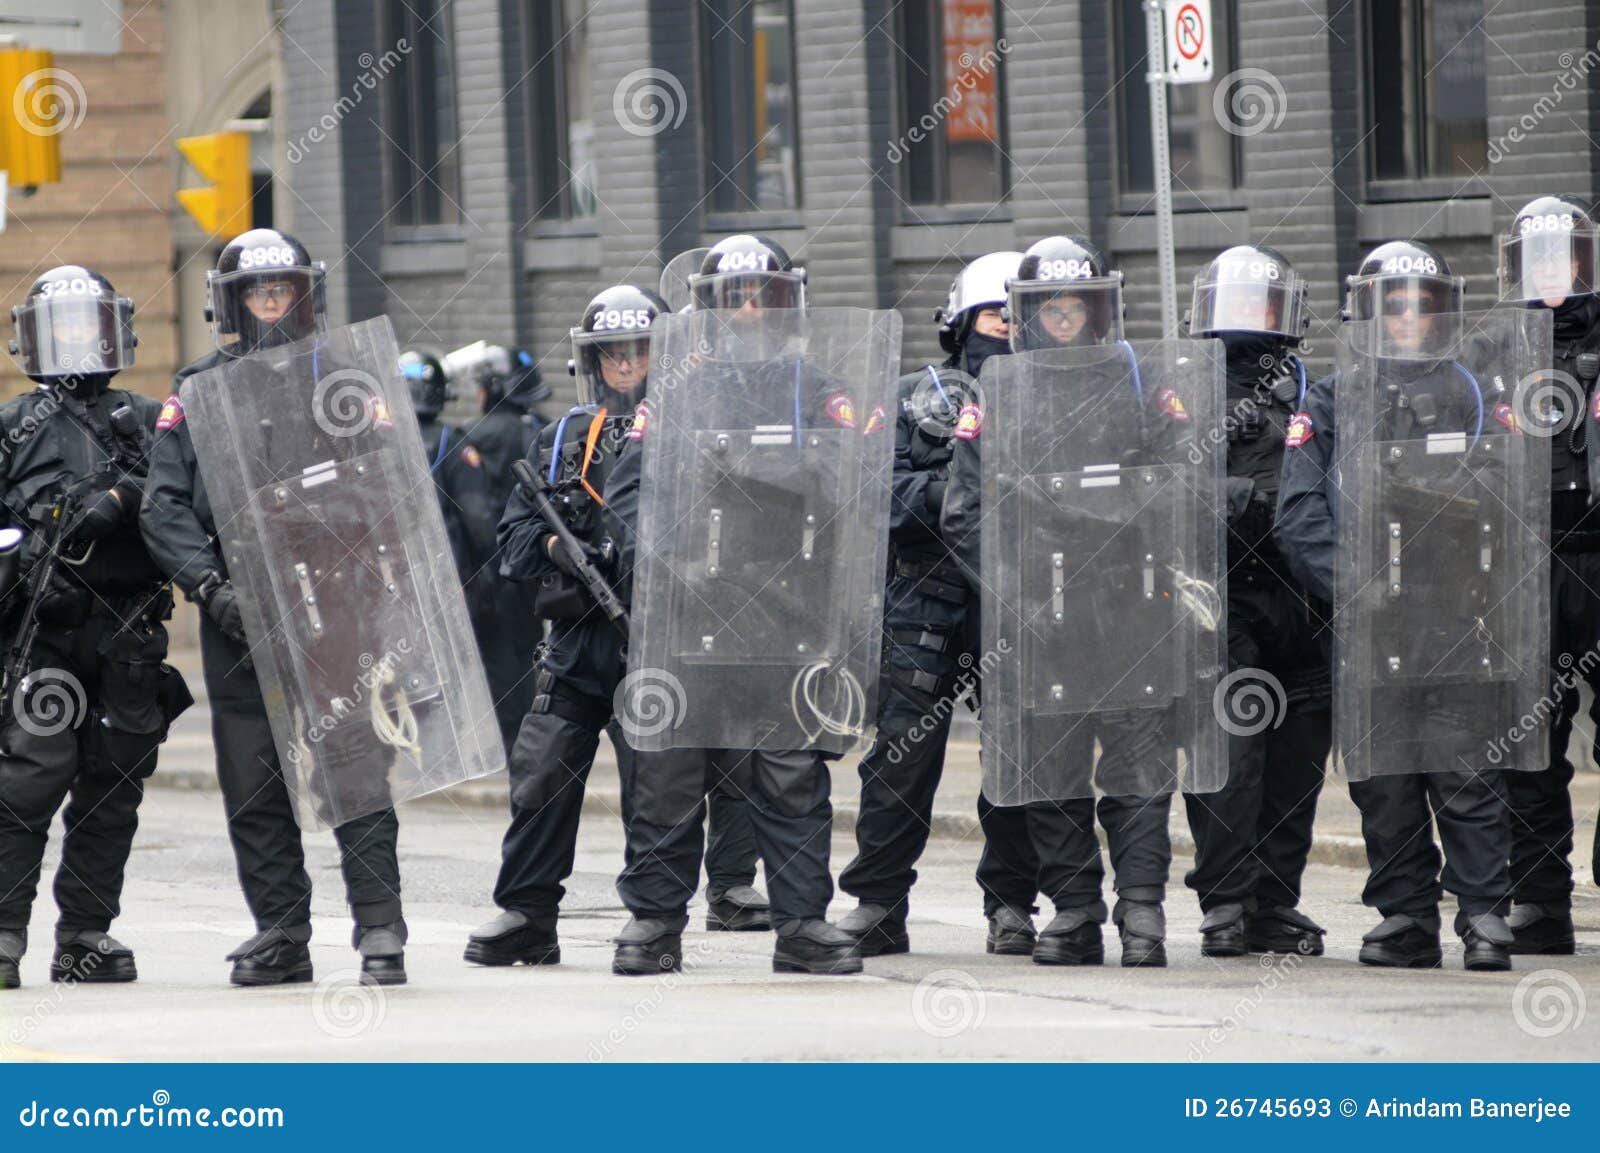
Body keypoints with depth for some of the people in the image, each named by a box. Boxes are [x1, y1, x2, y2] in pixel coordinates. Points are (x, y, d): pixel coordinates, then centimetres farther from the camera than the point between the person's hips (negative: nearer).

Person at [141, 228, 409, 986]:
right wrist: (209, 586, -11)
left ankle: (379, 928, -8)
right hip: (240, 622, 2)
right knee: (255, 788, 4)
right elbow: (164, 507, 3)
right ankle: (280, 932, 11)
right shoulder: (198, 392, 10)